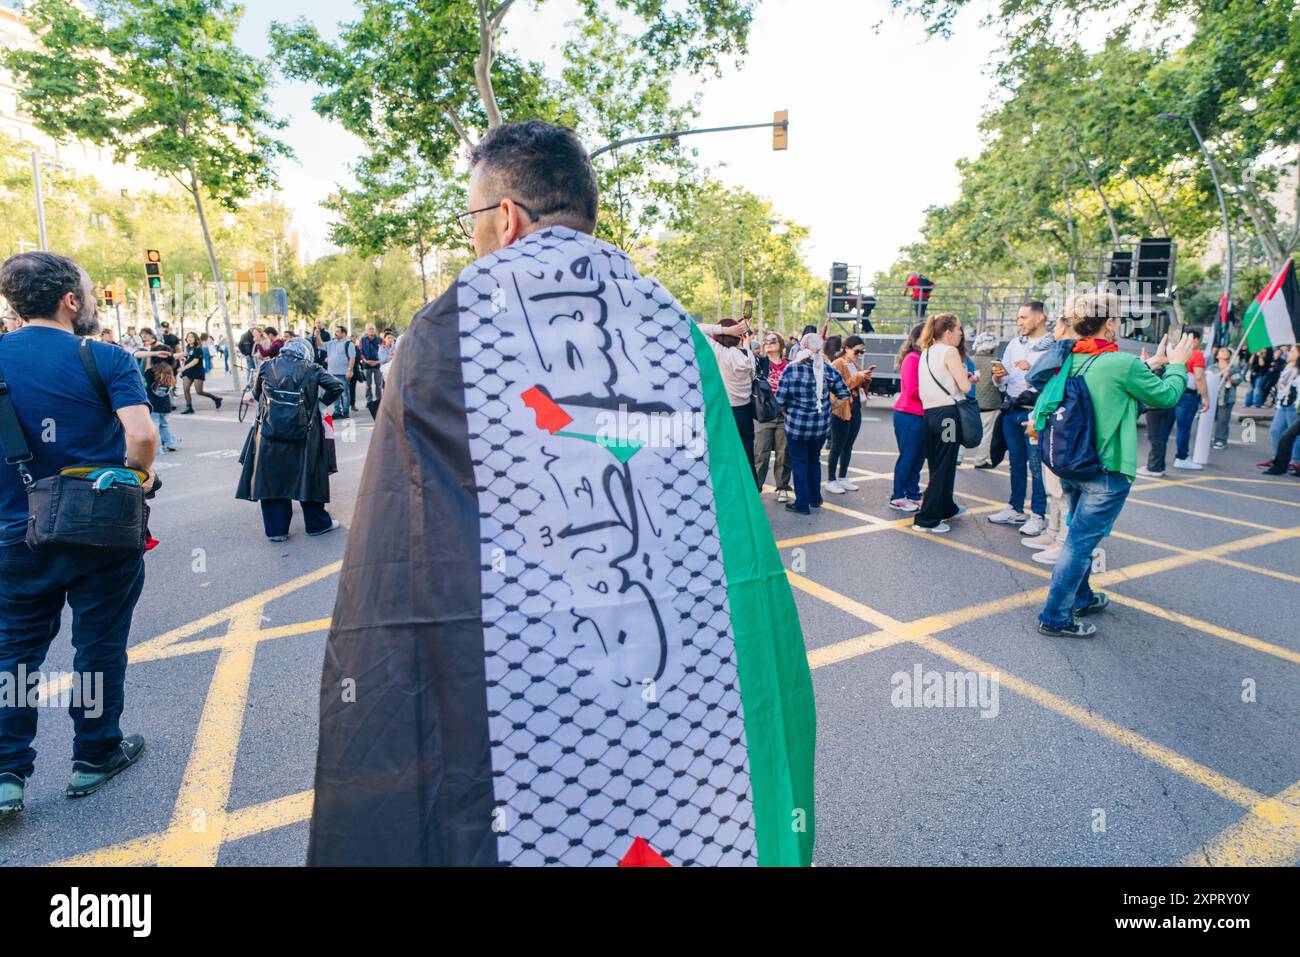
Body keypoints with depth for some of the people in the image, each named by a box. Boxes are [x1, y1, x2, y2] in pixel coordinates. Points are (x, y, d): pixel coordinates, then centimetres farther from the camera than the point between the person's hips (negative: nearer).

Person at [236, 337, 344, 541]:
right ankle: (317, 524, 22)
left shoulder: (266, 367, 6)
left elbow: (256, 393, 18)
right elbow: (337, 386, -1)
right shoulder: (311, 370, 0)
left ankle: (276, 529, 16)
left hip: (269, 434, 1)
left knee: (271, 479, 11)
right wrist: (321, 400, 13)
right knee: (307, 478, 11)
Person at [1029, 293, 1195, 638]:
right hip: (1107, 471, -7)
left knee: (1081, 535, 22)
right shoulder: (1123, 363, -16)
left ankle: (1081, 598, 37)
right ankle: (1055, 617, 2)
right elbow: (1166, 396, -1)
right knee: (1080, 541, -3)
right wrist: (1177, 366, 16)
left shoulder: (1070, 361, 4)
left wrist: (1152, 365, 25)